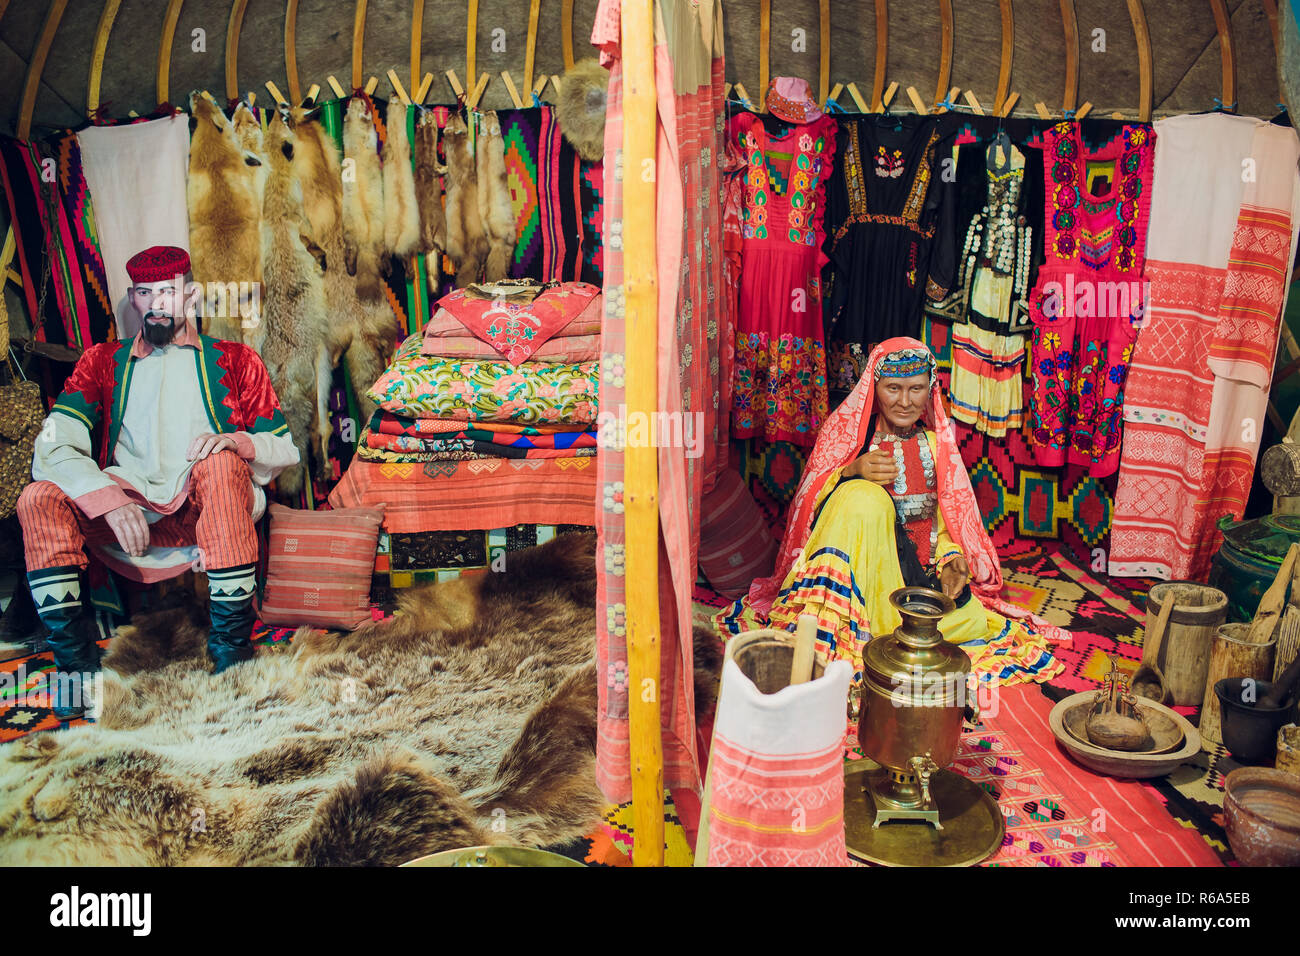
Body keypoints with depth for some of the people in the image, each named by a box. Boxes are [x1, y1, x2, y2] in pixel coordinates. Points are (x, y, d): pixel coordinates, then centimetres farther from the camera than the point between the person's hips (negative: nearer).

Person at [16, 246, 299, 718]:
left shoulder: (234, 361, 16)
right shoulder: (102, 361, 18)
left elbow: (284, 451, 10)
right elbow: (53, 445, 1)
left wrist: (236, 442, -14)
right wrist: (111, 500, -18)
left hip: (208, 513, -2)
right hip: (128, 514, 2)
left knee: (221, 463, -34)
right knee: (39, 499, -24)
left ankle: (231, 644, -27)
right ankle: (75, 657, -17)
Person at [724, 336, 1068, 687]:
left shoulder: (935, 442, 10)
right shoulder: (848, 428, 1)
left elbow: (947, 520, 12)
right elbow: (809, 499, -3)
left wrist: (952, 559, -9)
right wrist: (851, 472, -21)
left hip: (921, 573, 3)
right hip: (863, 566, -3)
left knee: (973, 623, -25)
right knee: (866, 496, -33)